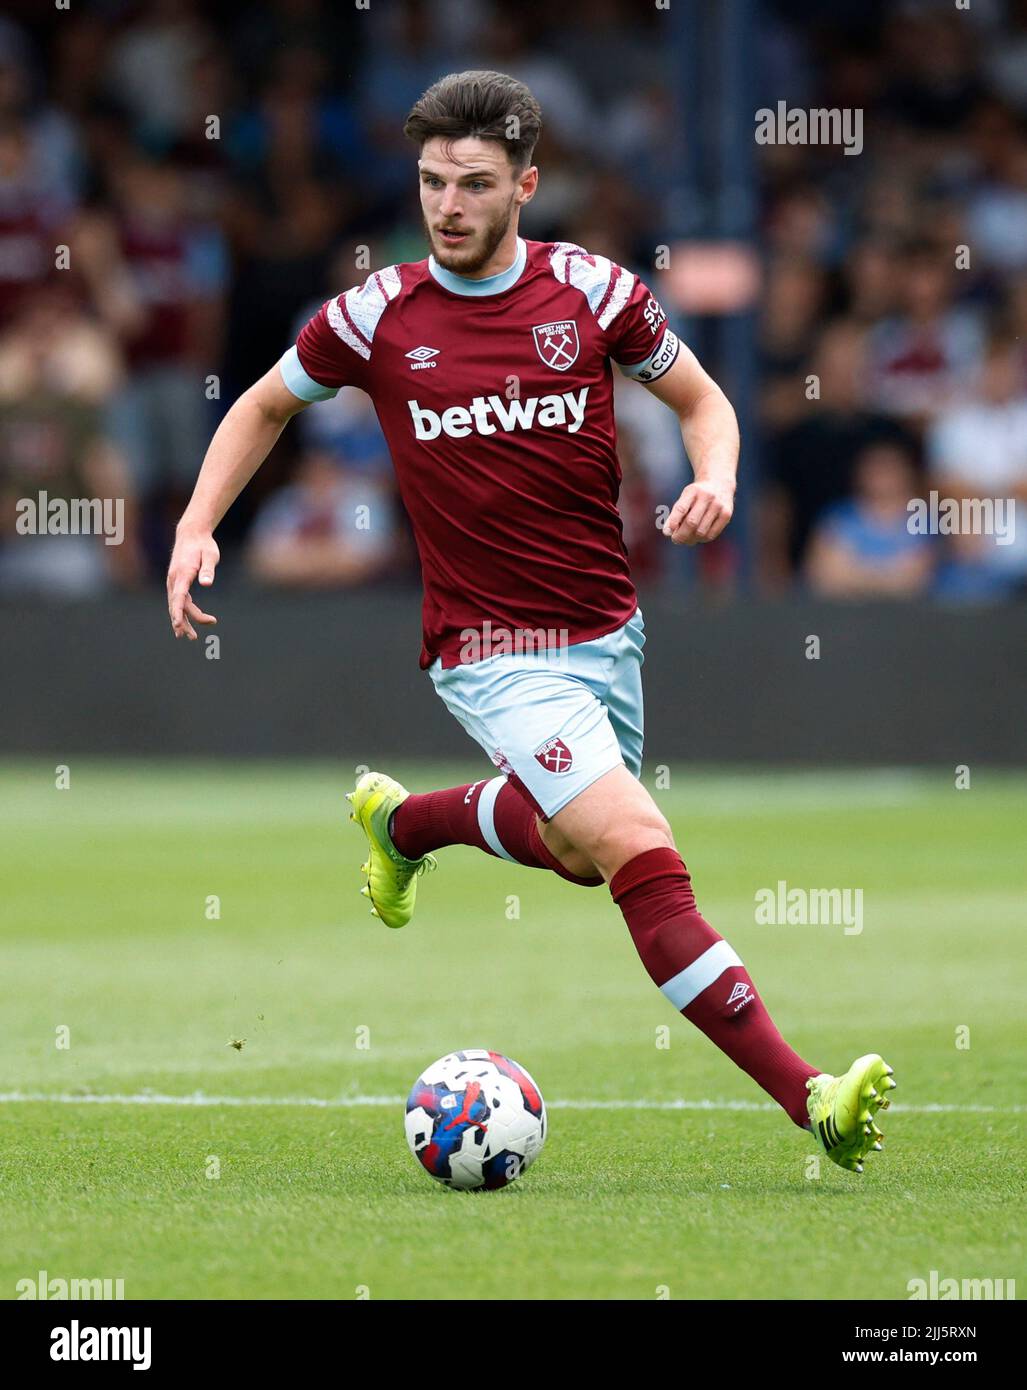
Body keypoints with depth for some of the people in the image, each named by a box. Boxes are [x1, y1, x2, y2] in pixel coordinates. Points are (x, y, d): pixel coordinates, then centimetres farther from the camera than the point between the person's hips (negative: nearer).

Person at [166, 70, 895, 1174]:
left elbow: (698, 396, 10)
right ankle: (809, 1100, -26)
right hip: (495, 653, -4)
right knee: (641, 855, -21)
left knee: (575, 851, 26)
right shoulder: (378, 316, -6)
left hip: (607, 632, 4)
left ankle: (402, 818, 54)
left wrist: (714, 478, -11)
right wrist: (196, 526, 1)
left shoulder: (593, 290, -4)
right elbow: (265, 404, 12)